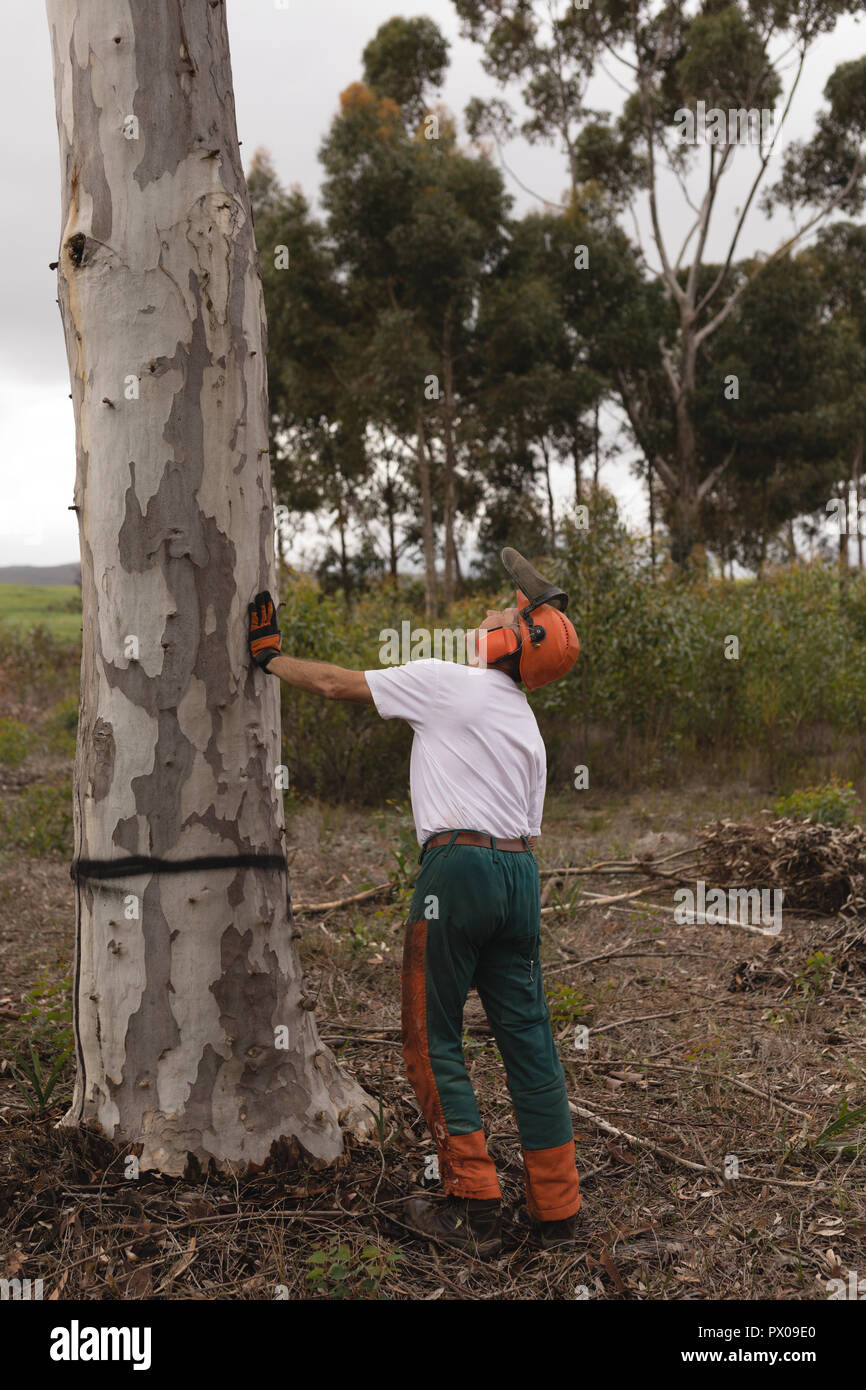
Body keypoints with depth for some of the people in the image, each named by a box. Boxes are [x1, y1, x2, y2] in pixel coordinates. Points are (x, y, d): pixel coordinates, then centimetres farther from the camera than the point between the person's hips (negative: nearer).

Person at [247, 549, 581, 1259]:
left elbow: (335, 682, 4)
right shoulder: (529, 728, 20)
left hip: (459, 862, -7)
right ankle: (556, 1209, 16)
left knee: (435, 1040, 4)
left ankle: (475, 1209, 7)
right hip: (520, 870, 7)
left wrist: (269, 654, 20)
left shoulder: (445, 682, 0)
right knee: (528, 1037, 10)